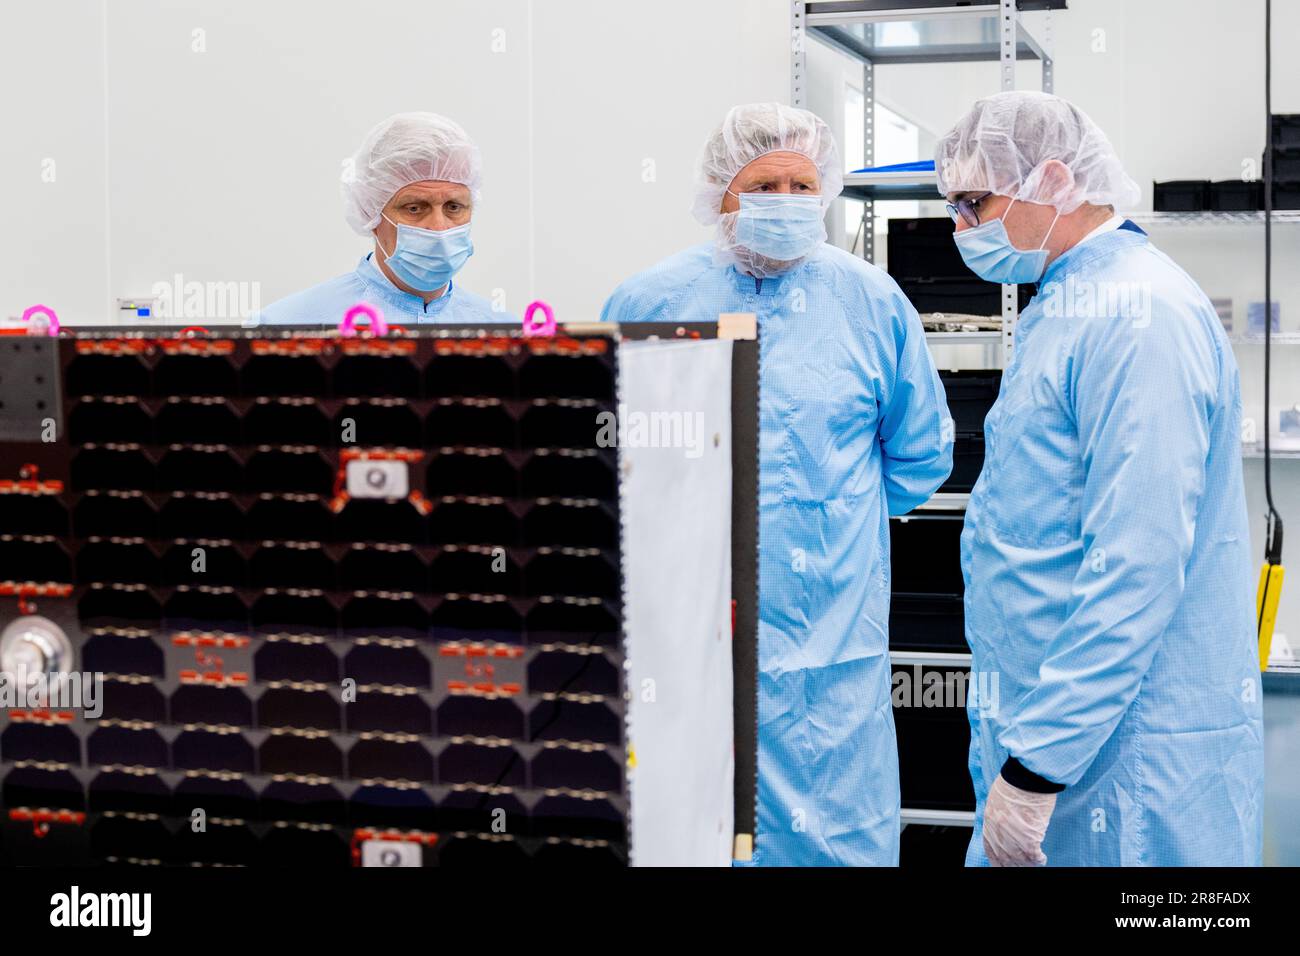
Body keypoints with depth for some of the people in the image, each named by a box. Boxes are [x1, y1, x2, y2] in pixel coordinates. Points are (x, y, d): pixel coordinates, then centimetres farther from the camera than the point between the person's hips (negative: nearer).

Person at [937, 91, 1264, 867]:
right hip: (1050, 718, 9)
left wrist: (1038, 769, -25)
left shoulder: (1140, 316, -18)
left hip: (1123, 755, -9)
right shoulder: (1066, 304, 15)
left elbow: (1136, 570, -25)